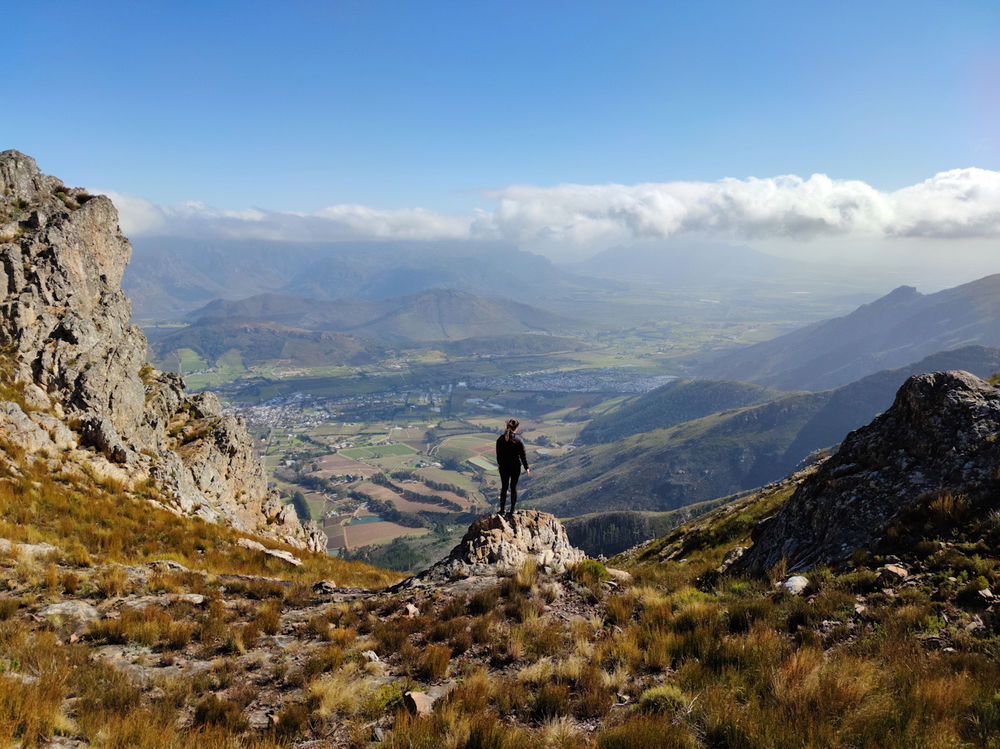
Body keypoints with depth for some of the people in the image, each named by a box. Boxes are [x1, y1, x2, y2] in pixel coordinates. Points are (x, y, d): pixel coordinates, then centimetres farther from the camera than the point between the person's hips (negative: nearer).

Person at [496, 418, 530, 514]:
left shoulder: (500, 439, -9)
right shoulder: (518, 440, -17)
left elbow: (498, 454, 2)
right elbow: (523, 455, -10)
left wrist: (499, 464, 18)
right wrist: (526, 468, 1)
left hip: (504, 467, 2)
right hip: (516, 467, -2)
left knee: (504, 487, 13)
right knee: (513, 487, 13)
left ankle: (502, 510, 17)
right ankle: (512, 510, 19)